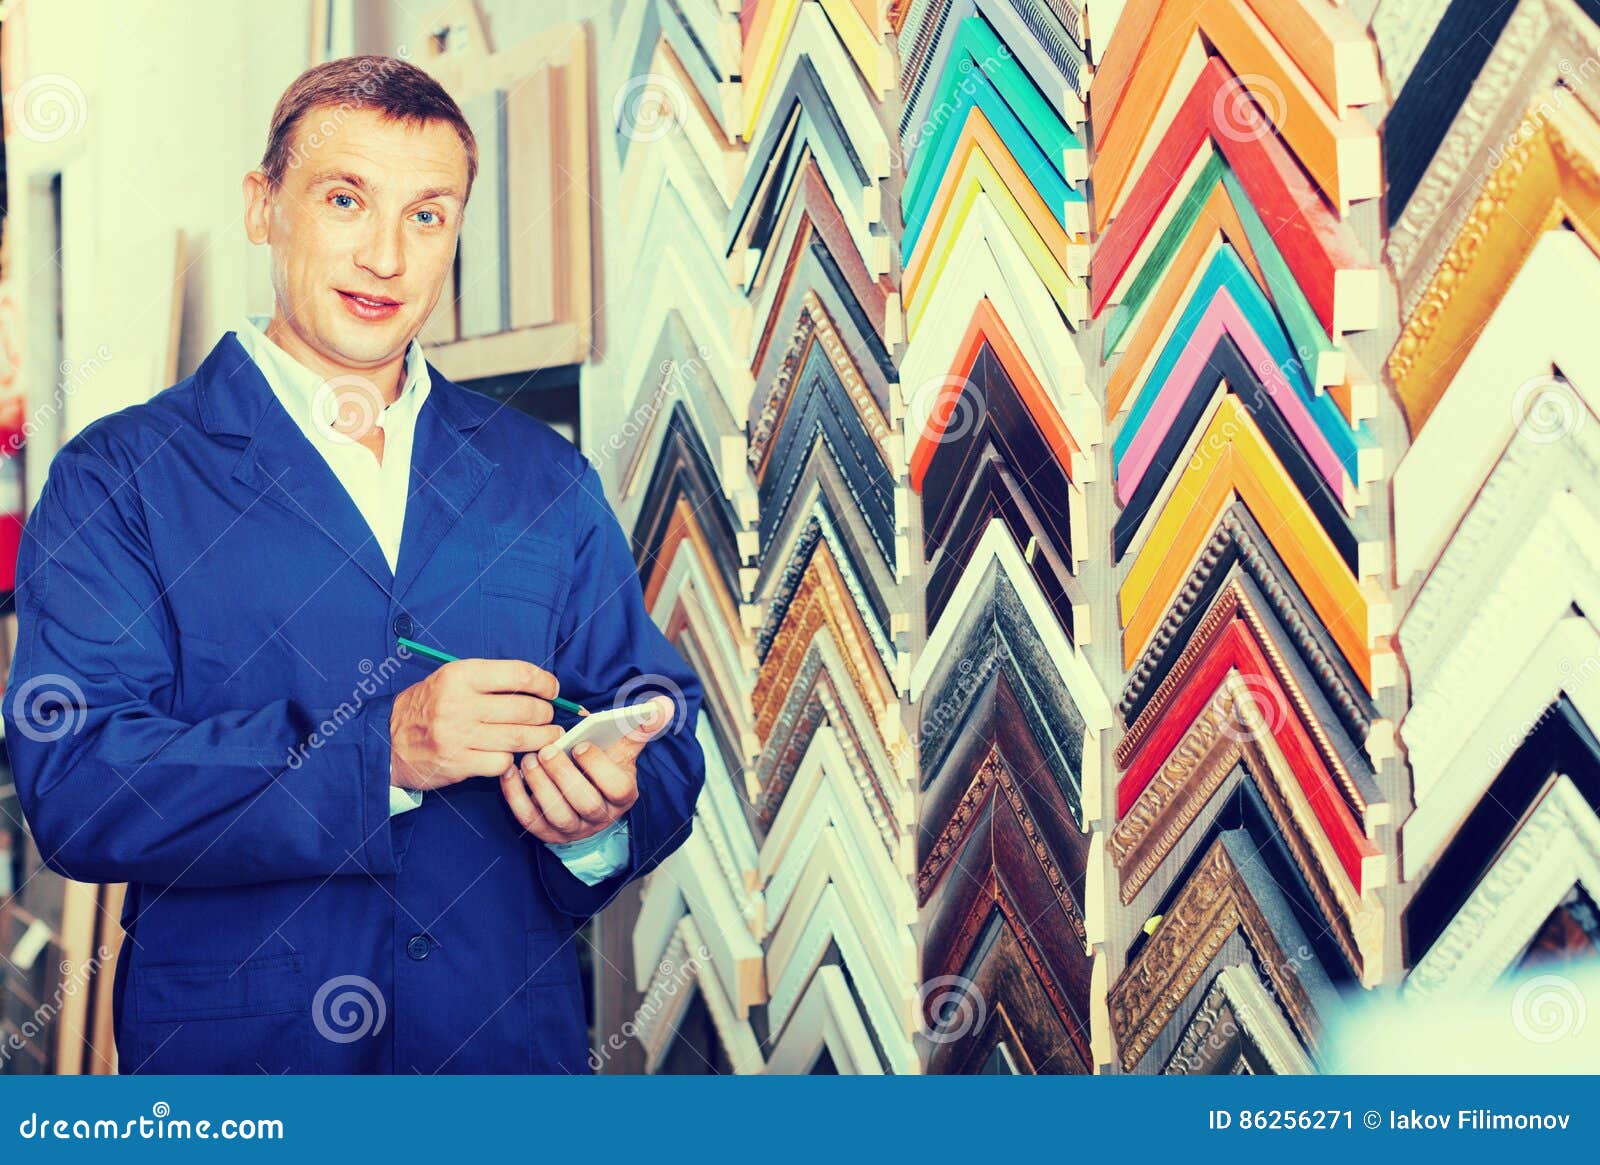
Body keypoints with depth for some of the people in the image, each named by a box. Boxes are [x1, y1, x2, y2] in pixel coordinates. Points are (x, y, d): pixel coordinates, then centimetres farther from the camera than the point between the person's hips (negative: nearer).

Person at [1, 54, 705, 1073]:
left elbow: (660, 727, 4)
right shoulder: (116, 480, -4)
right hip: (236, 1053, -2)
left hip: (516, 1038, 3)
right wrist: (380, 753, -25)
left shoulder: (548, 481, 8)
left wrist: (604, 819, -19)